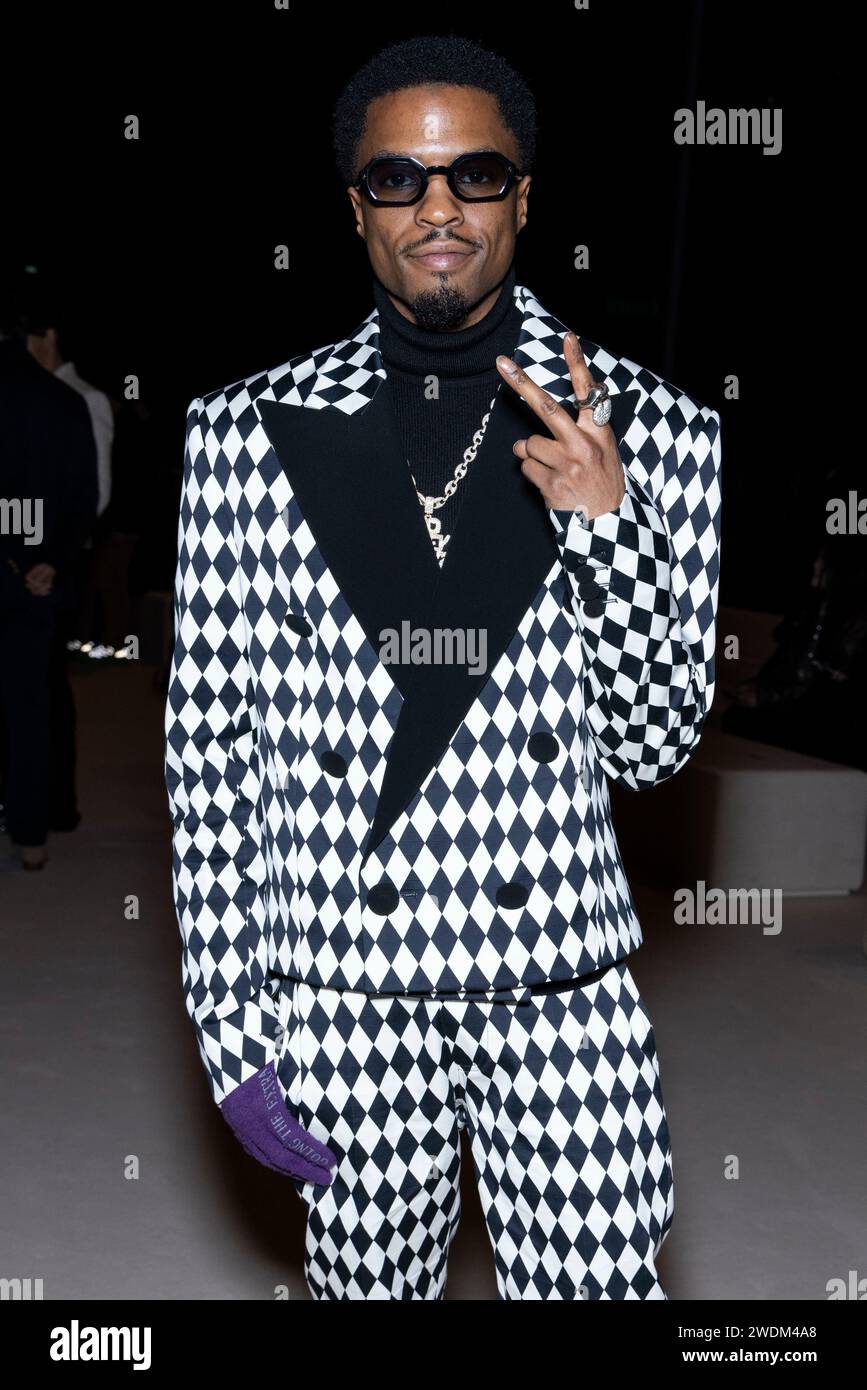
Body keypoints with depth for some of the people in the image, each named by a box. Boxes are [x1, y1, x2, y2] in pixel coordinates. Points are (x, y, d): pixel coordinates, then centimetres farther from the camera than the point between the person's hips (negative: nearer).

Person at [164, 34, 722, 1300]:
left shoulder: (649, 426, -3)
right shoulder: (250, 432, -4)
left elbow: (655, 744, -2)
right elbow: (210, 742, -1)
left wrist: (604, 520, -17)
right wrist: (228, 1034, -2)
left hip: (566, 994, 0)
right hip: (341, 999, 0)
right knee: (367, 1285, 16)